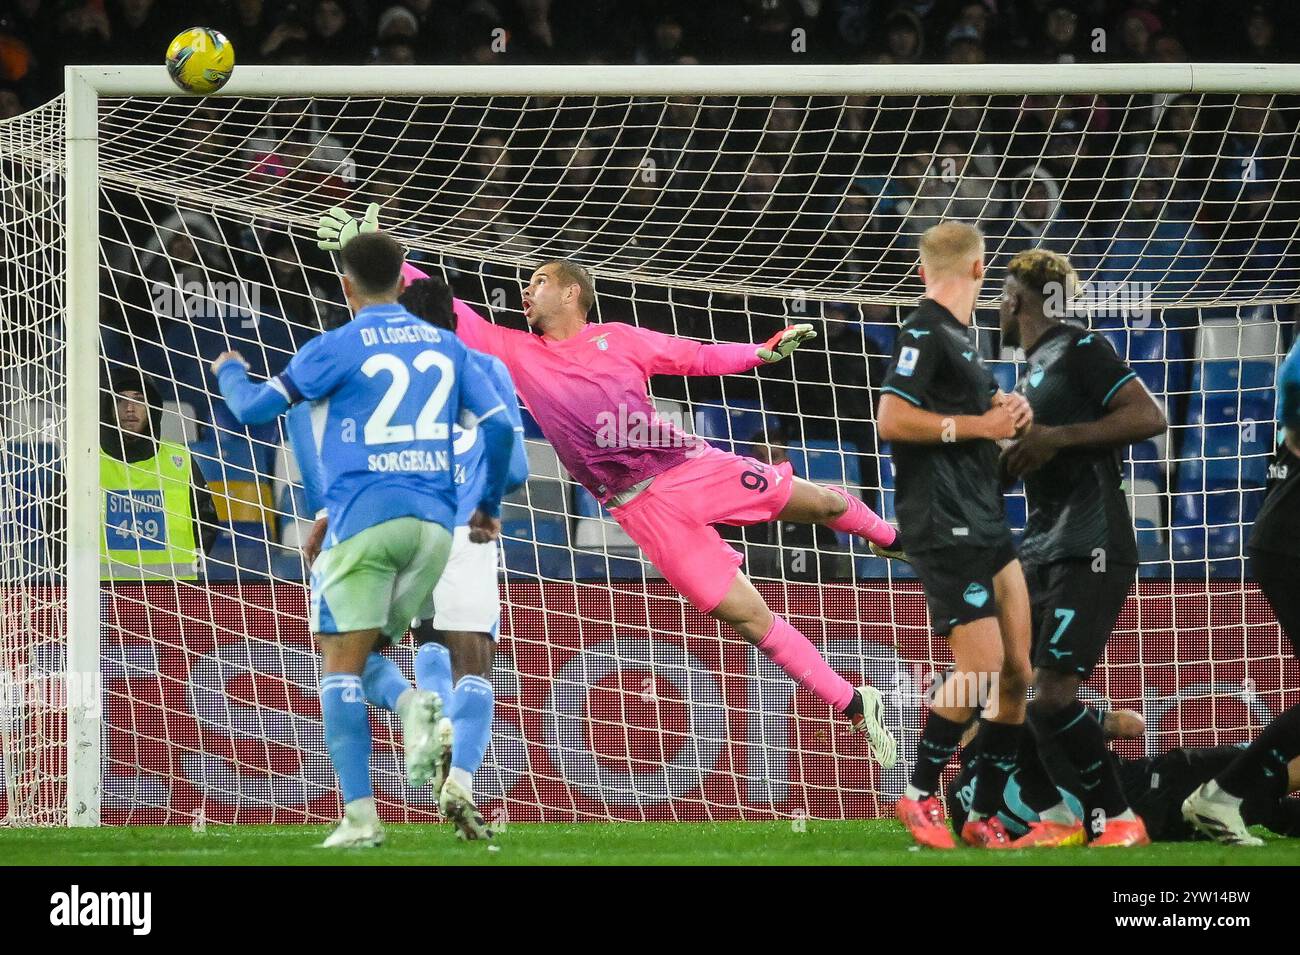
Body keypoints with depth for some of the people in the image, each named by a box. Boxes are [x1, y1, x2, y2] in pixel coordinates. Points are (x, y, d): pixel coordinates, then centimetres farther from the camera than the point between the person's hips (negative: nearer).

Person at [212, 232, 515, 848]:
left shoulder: (336, 348, 0)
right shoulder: (446, 346, 13)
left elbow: (254, 409, 4)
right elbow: (498, 426, 9)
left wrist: (228, 371, 26)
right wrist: (489, 508, 21)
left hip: (363, 519, -5)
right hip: (434, 522, 5)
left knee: (341, 664, -1)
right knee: (364, 654, 17)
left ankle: (359, 815, -12)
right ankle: (412, 705, -18)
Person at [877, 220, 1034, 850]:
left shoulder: (957, 336, 18)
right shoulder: (925, 333, -11)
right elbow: (891, 419, -20)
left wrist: (1004, 421, 10)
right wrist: (977, 424, -15)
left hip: (985, 525, 9)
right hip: (945, 529, -9)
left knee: (1016, 672, 5)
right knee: (981, 669, -14)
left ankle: (984, 816, 12)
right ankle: (919, 797, 2)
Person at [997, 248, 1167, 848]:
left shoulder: (1081, 350, -8)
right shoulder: (1032, 370, 21)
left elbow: (1150, 418, -19)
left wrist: (1058, 436, -22)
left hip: (1090, 550, -10)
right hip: (1044, 548, 10)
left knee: (1052, 695, -16)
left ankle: (1118, 823, -5)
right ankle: (1059, 820, 12)